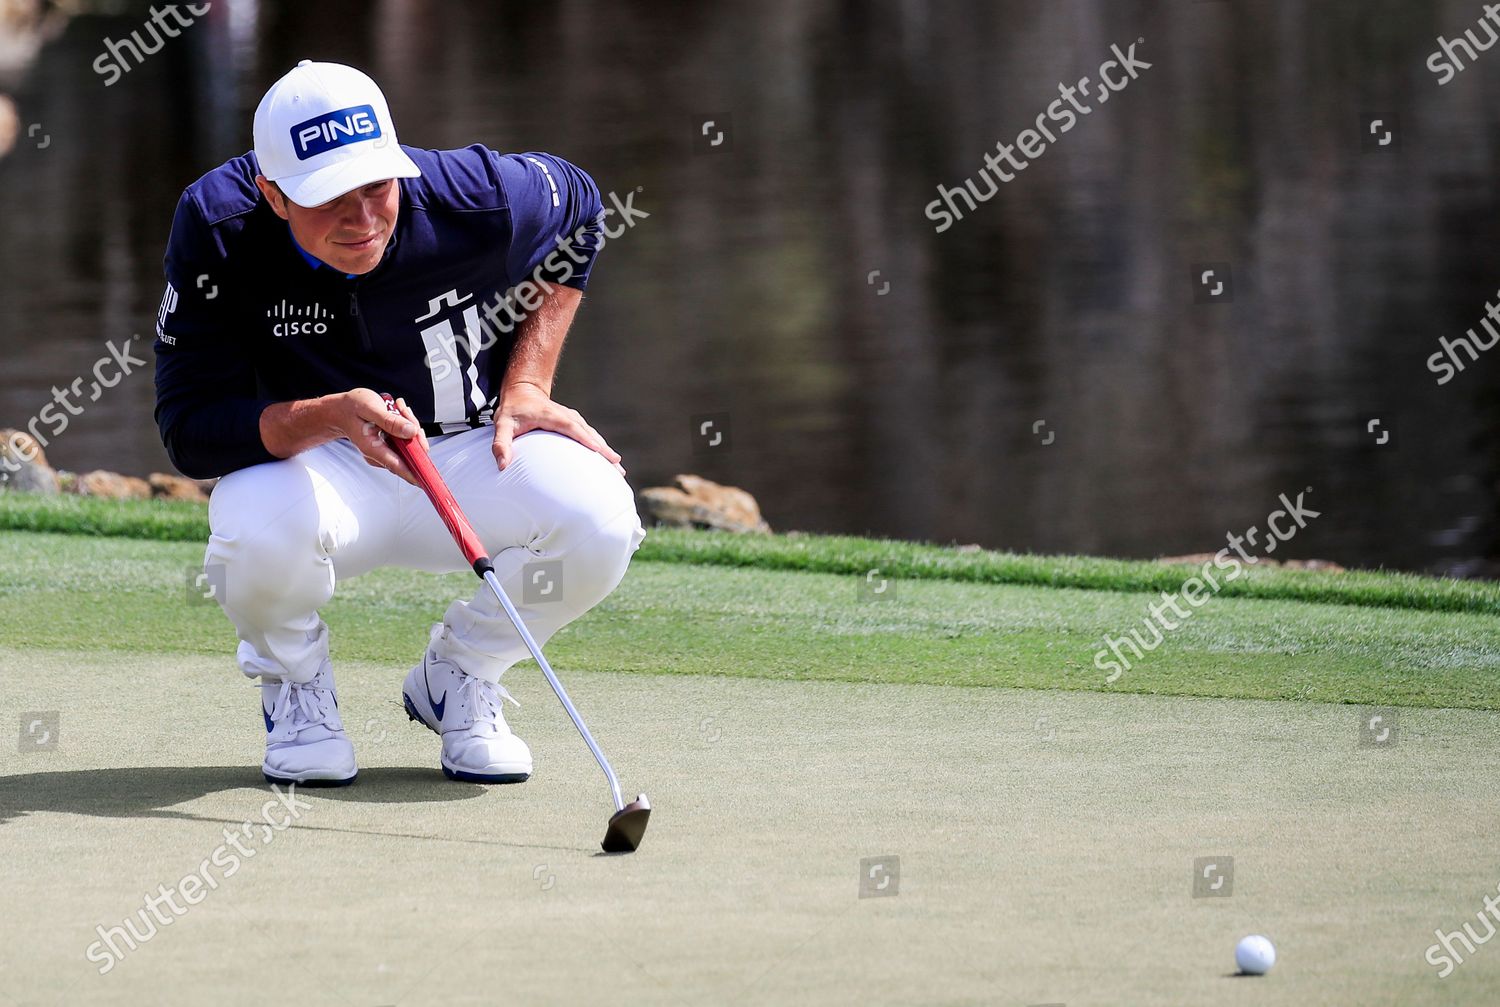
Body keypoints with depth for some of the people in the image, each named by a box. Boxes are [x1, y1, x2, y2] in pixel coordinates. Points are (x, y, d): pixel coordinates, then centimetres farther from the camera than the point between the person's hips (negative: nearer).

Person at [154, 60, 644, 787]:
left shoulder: (480, 202, -21)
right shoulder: (216, 229, -23)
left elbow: (577, 208, 5)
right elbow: (188, 431, -24)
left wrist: (527, 385, -3)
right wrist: (327, 417, -42)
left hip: (471, 456, 2)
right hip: (319, 467, -2)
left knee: (597, 516, -29)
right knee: (264, 523, -39)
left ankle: (456, 678, 3)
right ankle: (296, 687, 0)